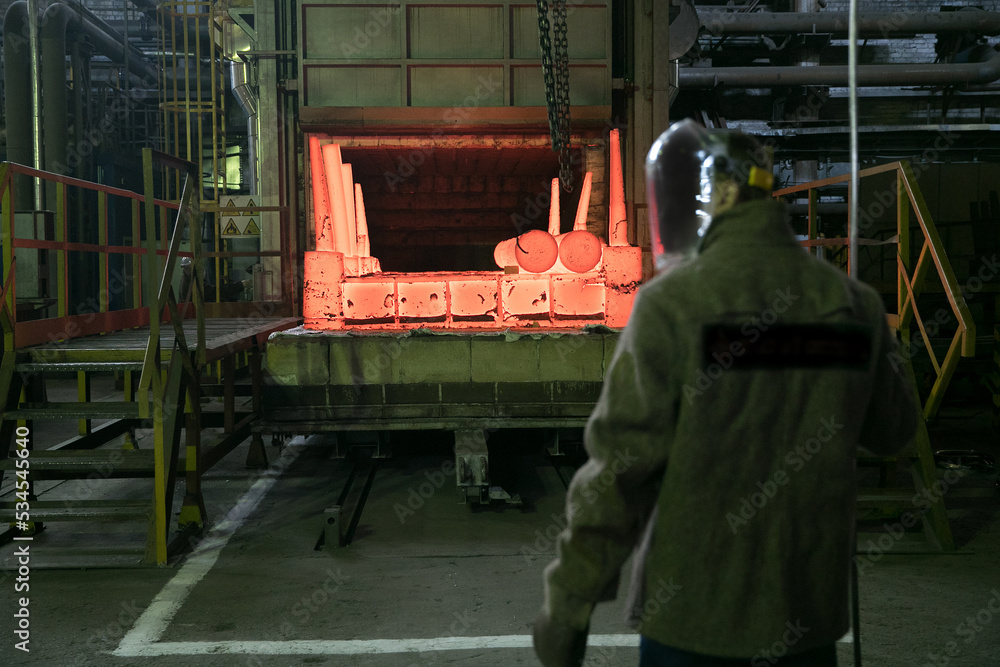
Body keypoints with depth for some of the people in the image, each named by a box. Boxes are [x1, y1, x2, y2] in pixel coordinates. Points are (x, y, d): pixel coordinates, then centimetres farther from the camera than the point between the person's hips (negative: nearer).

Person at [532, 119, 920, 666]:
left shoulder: (671, 302, -16)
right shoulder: (853, 303, -2)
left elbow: (621, 467, -17)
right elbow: (892, 431, 12)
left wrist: (568, 605, -8)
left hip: (693, 623, -4)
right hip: (809, 619, 4)